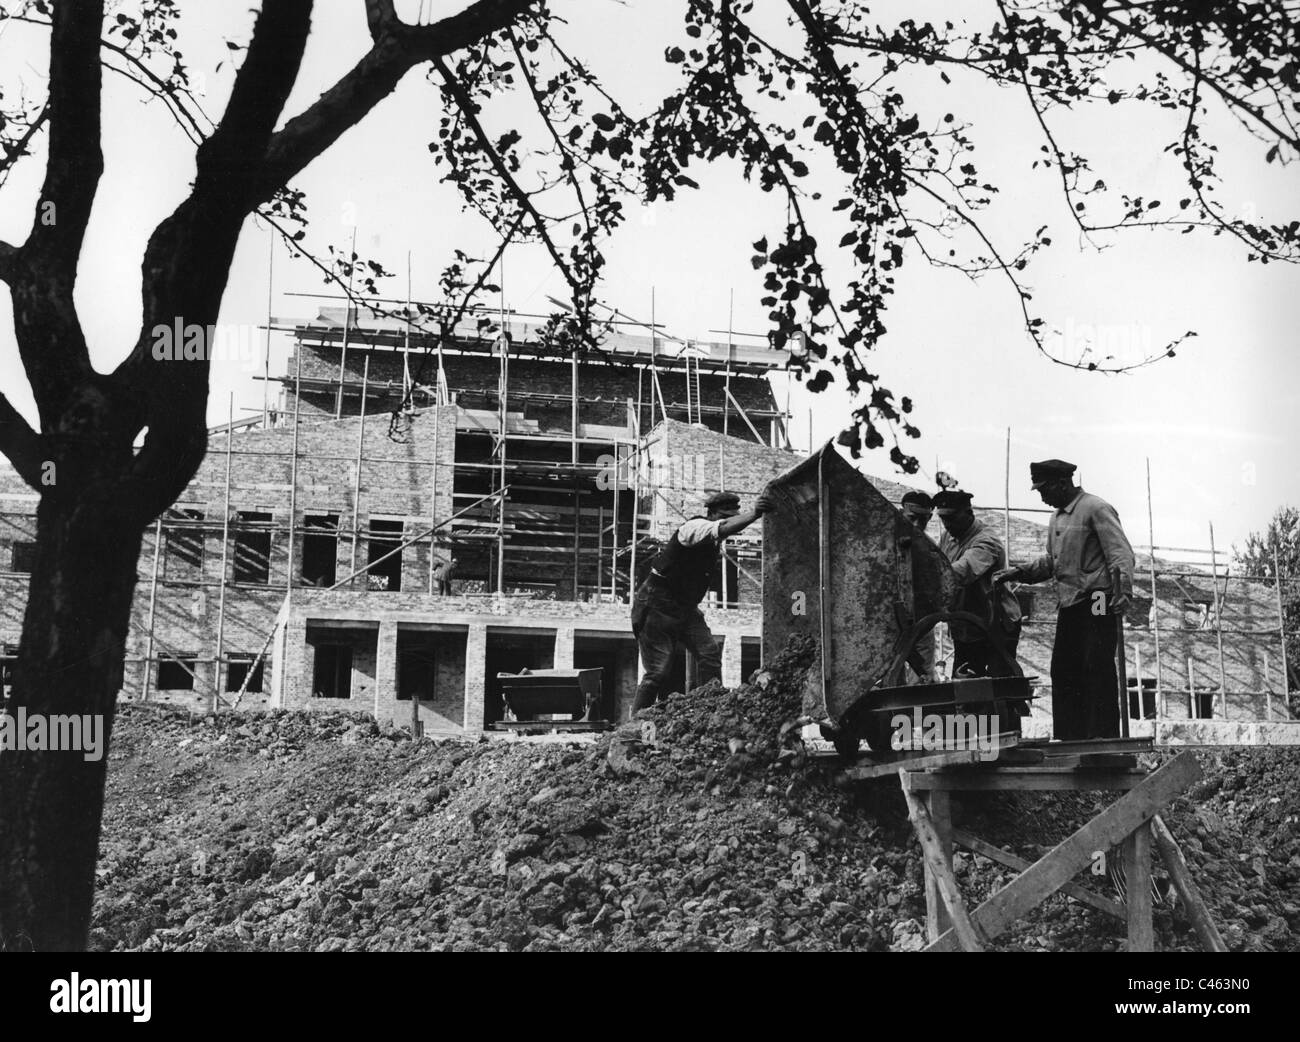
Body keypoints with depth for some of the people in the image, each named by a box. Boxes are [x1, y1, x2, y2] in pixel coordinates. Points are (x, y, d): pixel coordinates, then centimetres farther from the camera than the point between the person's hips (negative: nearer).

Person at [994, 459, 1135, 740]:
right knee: (1063, 672, 7)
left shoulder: (1096, 509, -7)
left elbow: (1121, 553, -14)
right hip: (1069, 605, 9)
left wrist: (1124, 590, -28)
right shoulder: (1057, 518, 19)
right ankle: (1070, 740, 12)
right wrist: (1018, 573, 13)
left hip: (1097, 603, -9)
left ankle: (1104, 740, -5)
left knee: (1097, 672, -9)